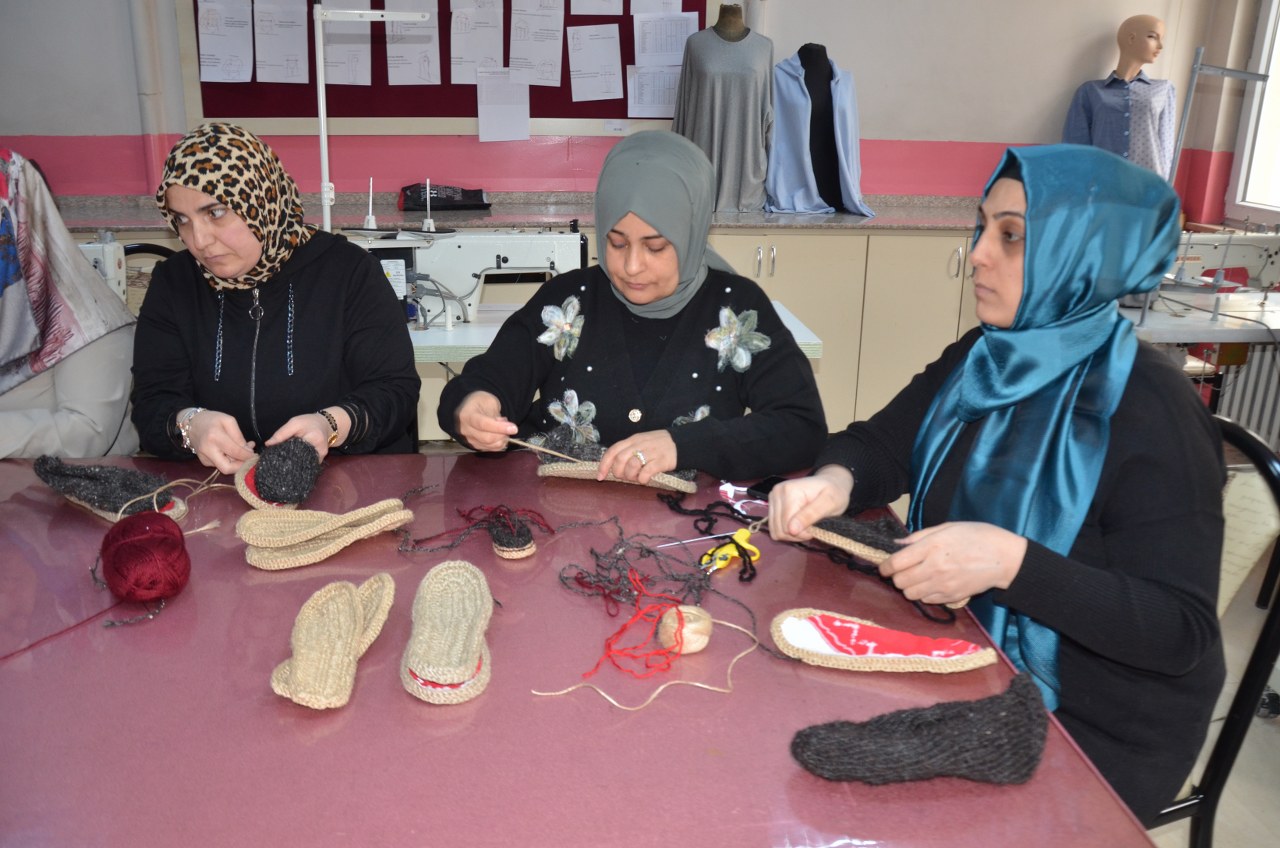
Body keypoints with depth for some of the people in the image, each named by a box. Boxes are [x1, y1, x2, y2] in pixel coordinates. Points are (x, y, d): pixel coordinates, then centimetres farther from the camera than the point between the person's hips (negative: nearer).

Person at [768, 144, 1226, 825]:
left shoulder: (1147, 406, -21)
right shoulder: (979, 360, 0)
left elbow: (1183, 633, -23)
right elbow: (878, 445, 4)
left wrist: (1010, 563, -36)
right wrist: (833, 482, -20)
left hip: (1094, 734, -6)